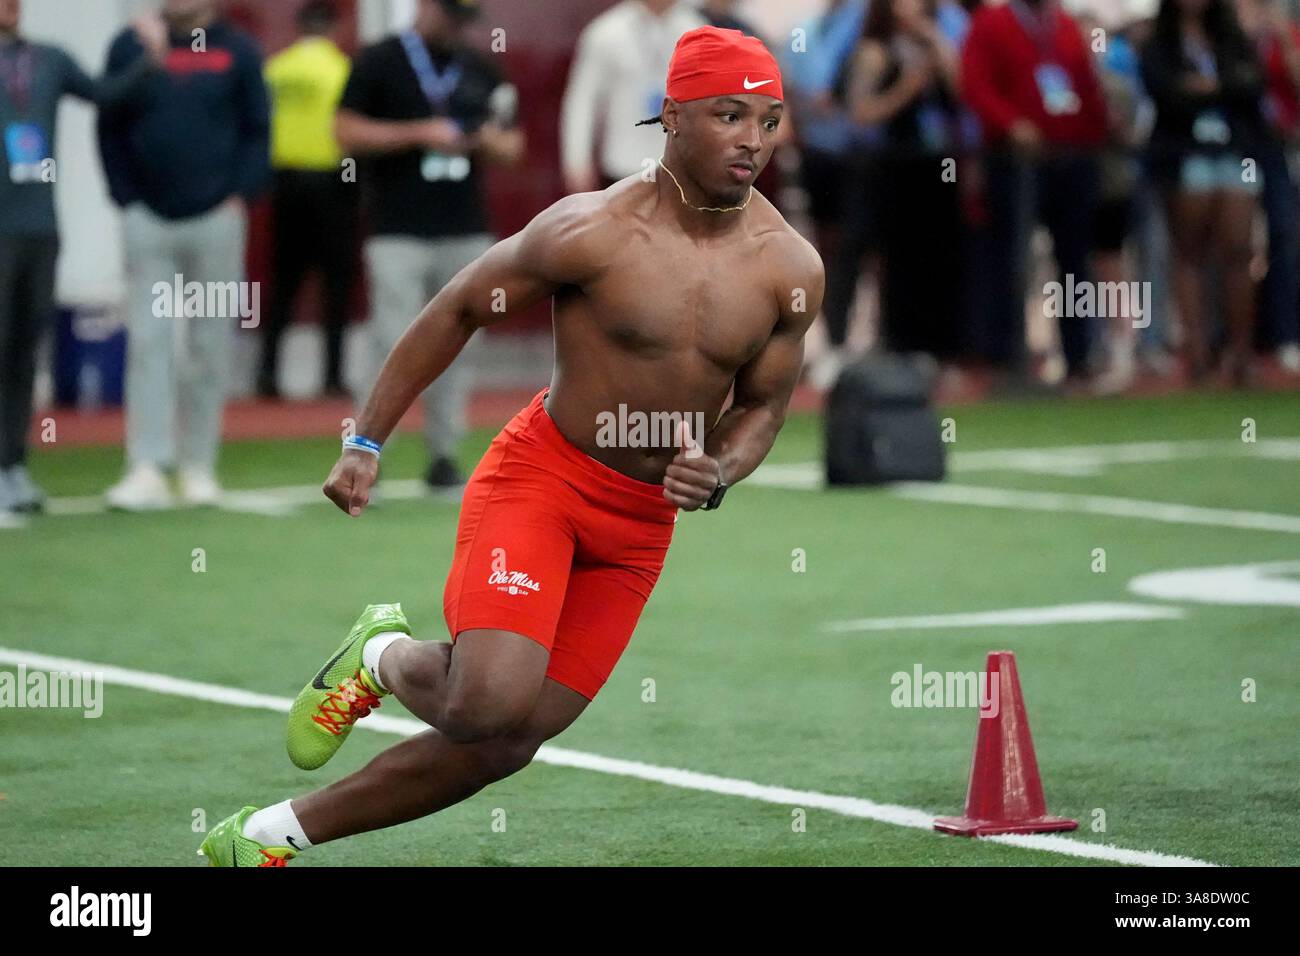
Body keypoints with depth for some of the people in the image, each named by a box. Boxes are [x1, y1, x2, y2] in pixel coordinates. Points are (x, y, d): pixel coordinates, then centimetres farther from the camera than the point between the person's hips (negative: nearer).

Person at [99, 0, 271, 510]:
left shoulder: (238, 50, 4)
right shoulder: (130, 46, 5)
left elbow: (257, 132, 5)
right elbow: (110, 130, 8)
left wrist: (239, 197, -5)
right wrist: (126, 200, 0)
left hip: (216, 219, 0)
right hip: (148, 218, 0)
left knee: (209, 347, 4)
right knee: (148, 342, -6)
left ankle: (198, 467, 13)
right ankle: (147, 468, -9)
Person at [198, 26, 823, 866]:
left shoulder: (792, 270, -5)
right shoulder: (595, 230, -16)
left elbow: (763, 404, 10)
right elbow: (458, 310, -4)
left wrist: (717, 475, -13)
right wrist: (367, 442, -2)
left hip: (643, 520, 5)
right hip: (539, 475, -4)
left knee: (505, 746, 3)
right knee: (488, 702, -26)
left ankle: (273, 833, 18)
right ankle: (383, 658, 11)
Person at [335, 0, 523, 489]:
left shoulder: (482, 71, 13)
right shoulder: (381, 62, 0)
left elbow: (512, 149, 17)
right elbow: (346, 133, -7)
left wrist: (493, 143, -7)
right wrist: (419, 133, -16)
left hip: (467, 233, 4)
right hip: (399, 233, -4)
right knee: (392, 343, -10)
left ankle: (444, 455, 13)